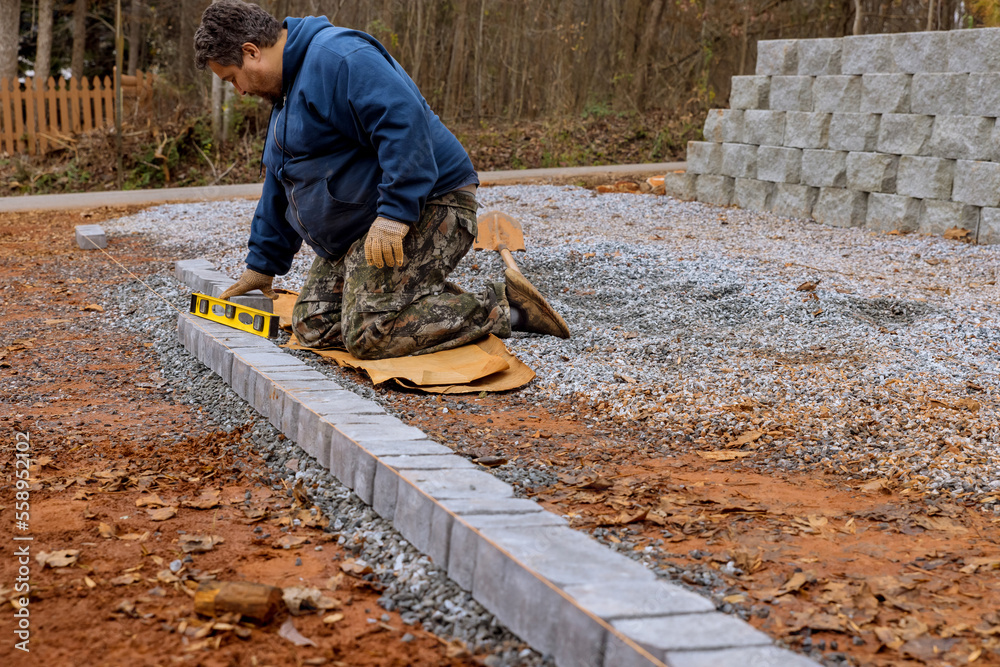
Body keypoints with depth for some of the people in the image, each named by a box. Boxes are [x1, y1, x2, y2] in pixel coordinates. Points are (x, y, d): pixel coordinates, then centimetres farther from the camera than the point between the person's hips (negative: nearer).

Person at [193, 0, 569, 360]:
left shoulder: (335, 56, -16)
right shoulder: (287, 91, 20)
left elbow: (405, 122, -29)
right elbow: (279, 189, 28)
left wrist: (394, 212, -31)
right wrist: (262, 264, 29)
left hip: (426, 208, -11)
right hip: (357, 231, 11)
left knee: (368, 336, -21)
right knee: (310, 327, 1)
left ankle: (504, 308, -9)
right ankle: (433, 300, 7)